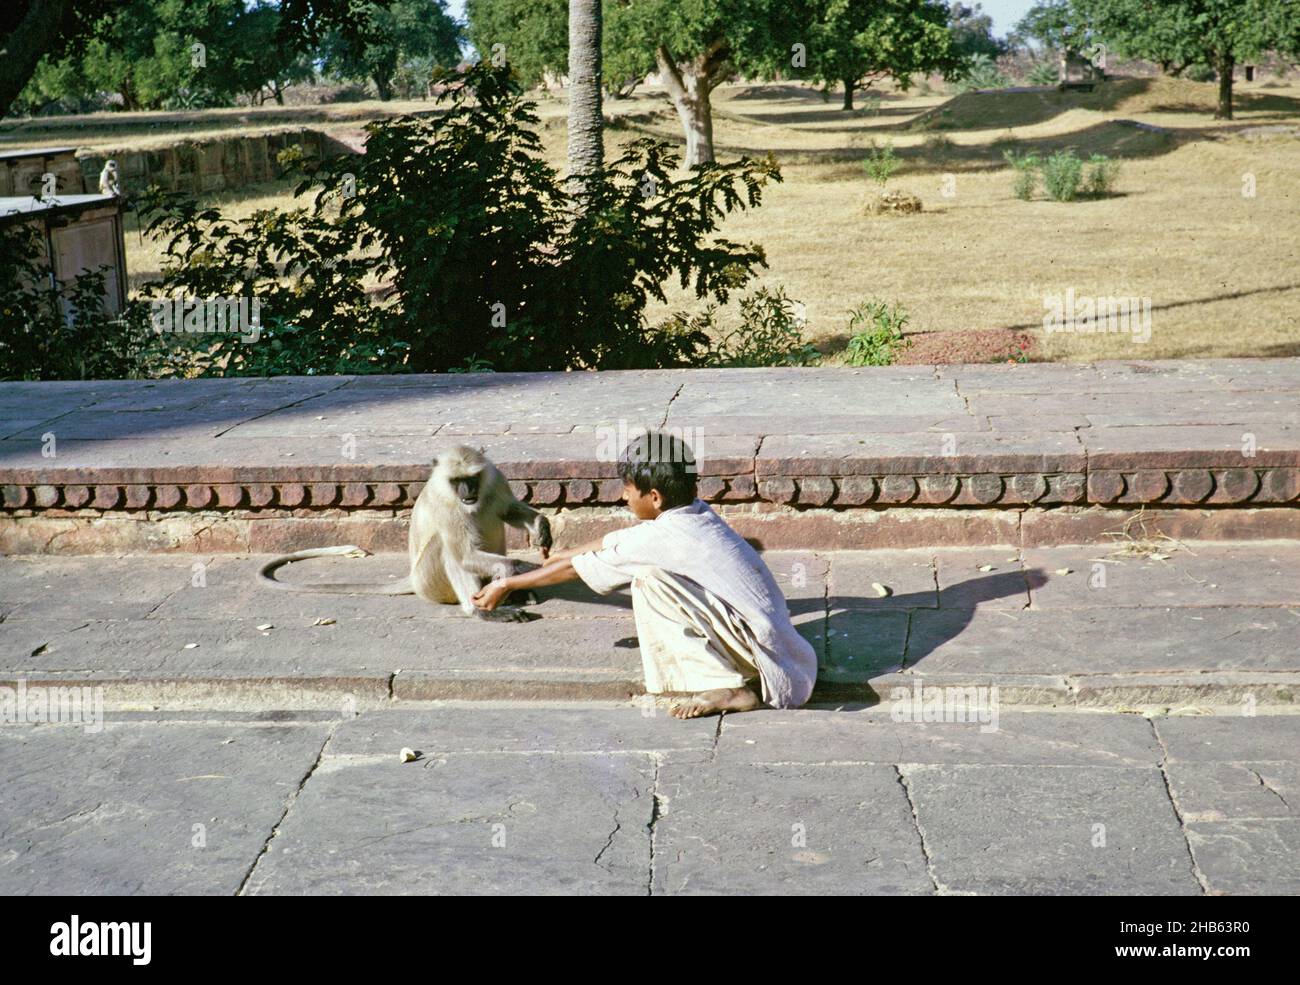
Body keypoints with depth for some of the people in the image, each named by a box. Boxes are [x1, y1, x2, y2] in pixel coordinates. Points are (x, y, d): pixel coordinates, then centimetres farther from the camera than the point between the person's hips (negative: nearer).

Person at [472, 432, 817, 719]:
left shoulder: (661, 538, -14)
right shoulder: (697, 514, 9)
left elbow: (577, 567, -2)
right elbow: (620, 541, 25)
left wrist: (505, 584, 11)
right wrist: (562, 554, 37)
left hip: (763, 650, -9)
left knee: (648, 576, -12)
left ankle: (727, 688, -8)